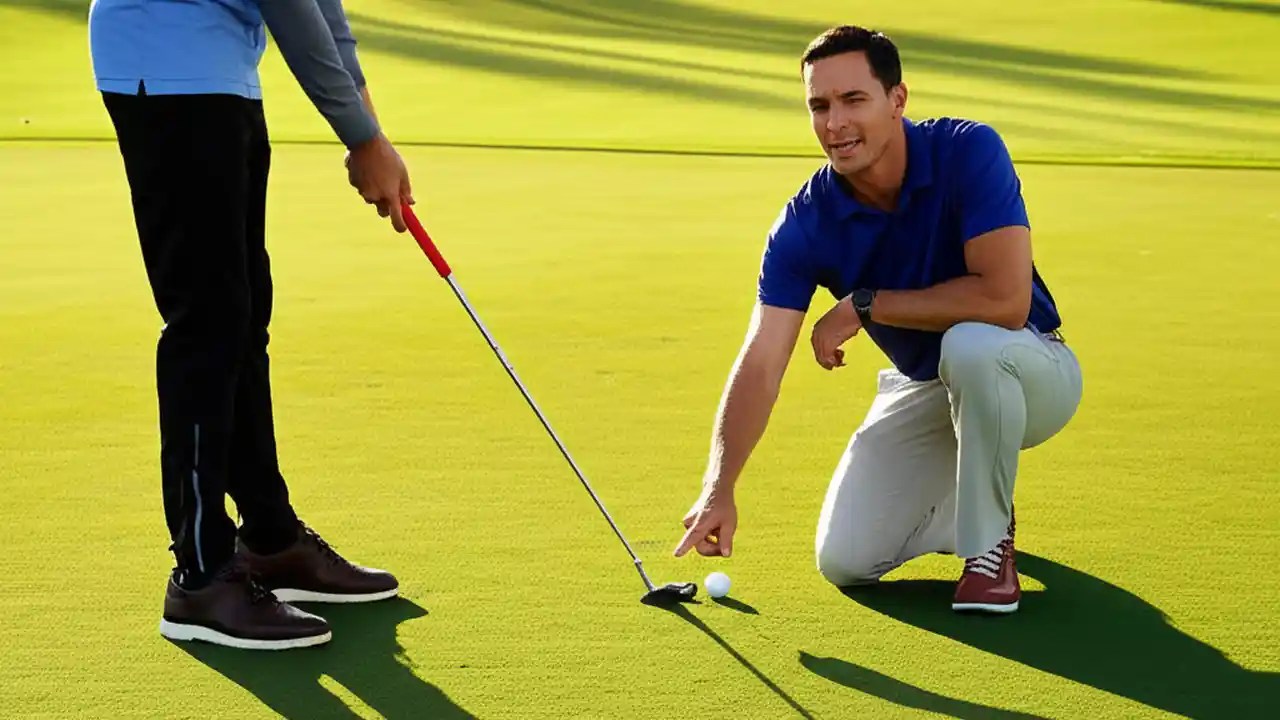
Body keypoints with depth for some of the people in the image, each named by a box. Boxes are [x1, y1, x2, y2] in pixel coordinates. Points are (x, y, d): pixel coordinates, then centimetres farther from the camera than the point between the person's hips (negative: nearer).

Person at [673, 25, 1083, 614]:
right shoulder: (804, 225, -15)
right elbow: (760, 364, -20)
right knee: (845, 560, -10)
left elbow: (1006, 300, -35)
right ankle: (961, 502, 22)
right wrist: (719, 487, -35)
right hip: (920, 391, 4)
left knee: (971, 344, -40)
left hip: (1025, 372, -4)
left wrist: (863, 305, -27)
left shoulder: (968, 152, -26)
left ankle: (989, 542, -15)